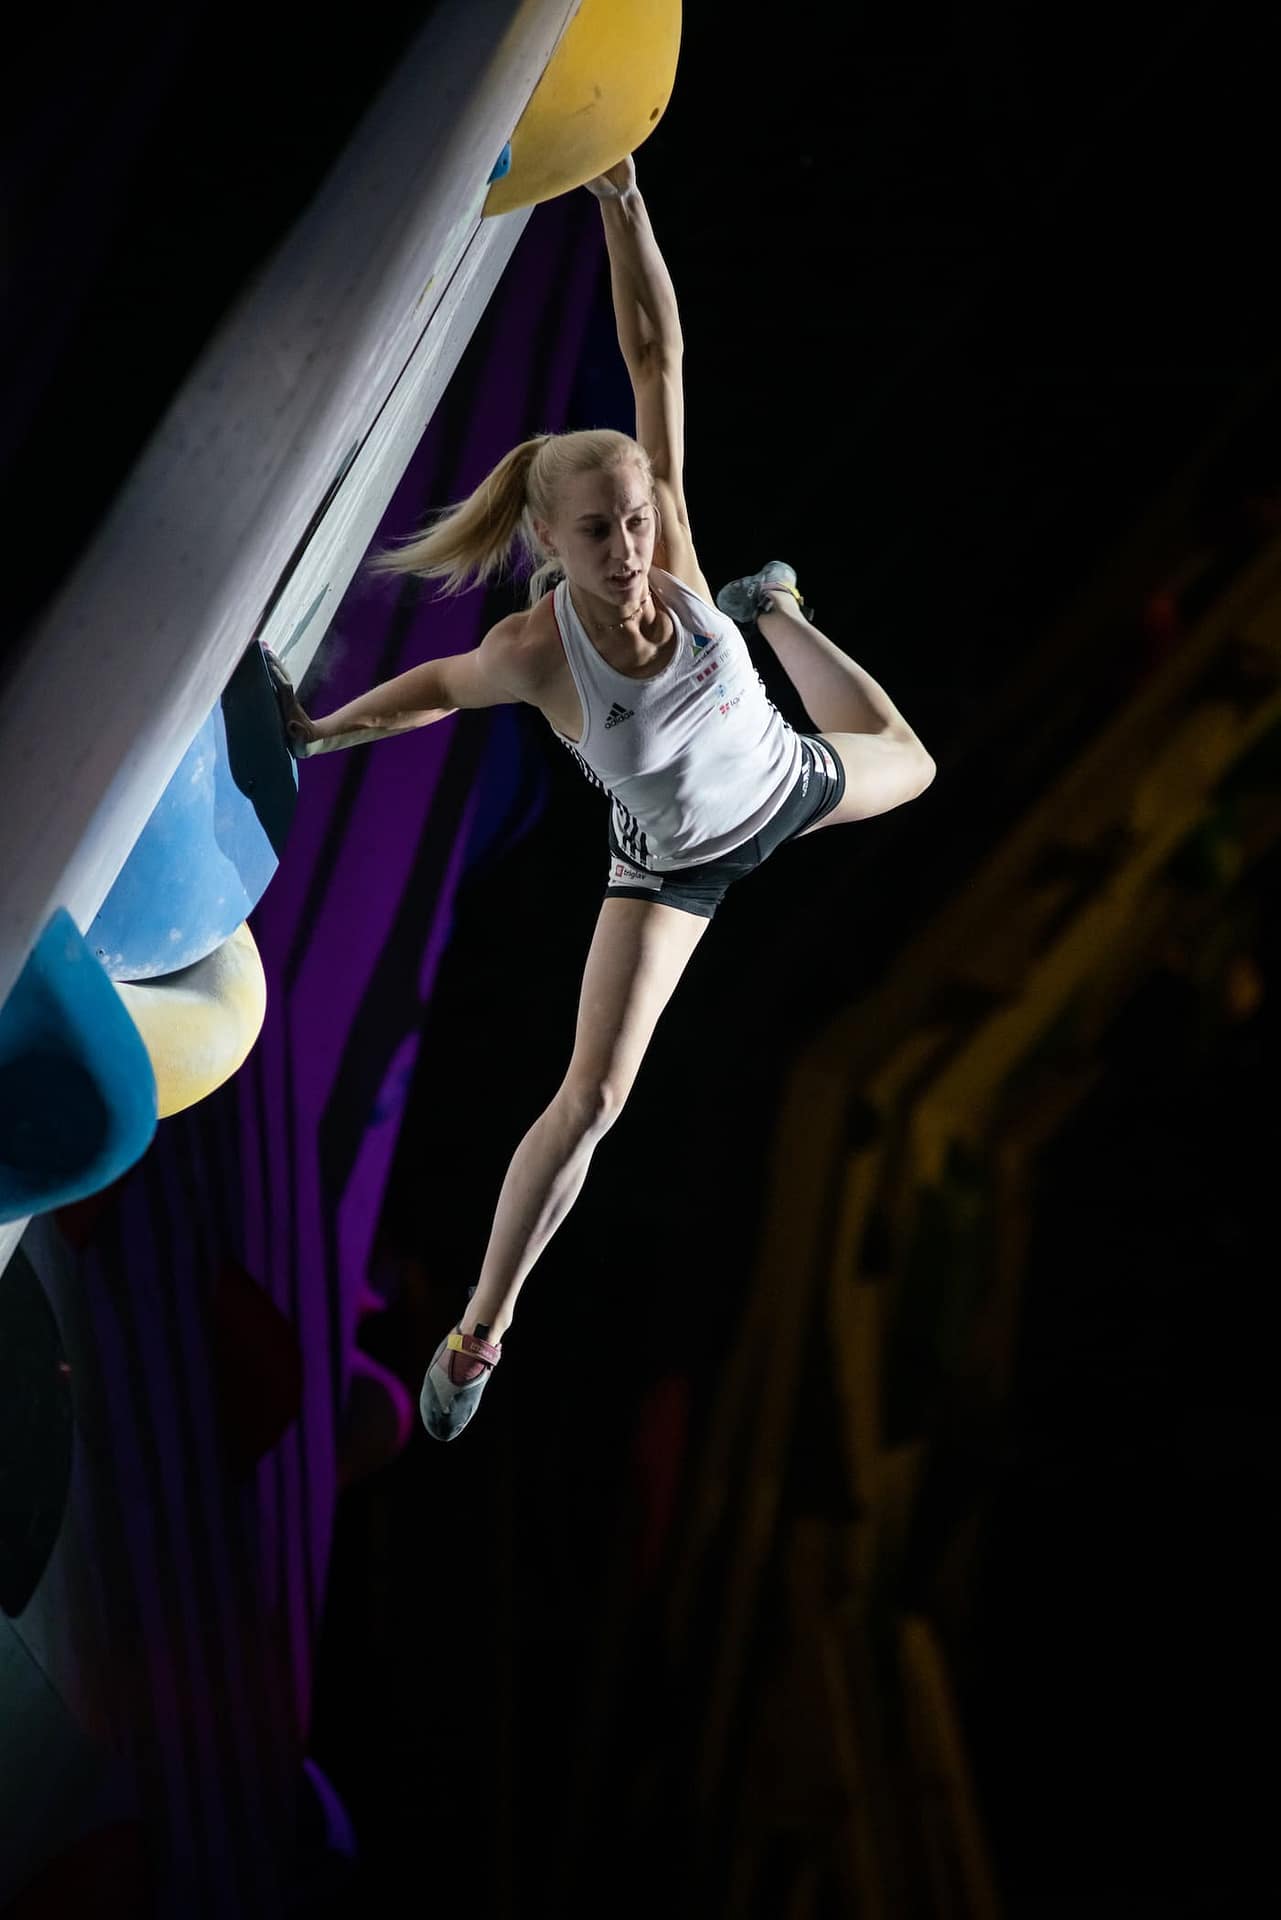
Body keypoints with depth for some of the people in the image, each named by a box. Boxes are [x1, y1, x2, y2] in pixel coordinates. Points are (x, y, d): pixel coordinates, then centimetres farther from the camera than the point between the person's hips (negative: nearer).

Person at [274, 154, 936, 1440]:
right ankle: (482, 1326, 7)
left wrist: (619, 192, -51)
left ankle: (772, 606, 55)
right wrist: (315, 733, -9)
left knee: (906, 767, 34)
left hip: (783, 783, 3)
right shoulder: (535, 652, -39)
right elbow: (438, 686, -14)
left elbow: (656, 351, -42)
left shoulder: (667, 544, -36)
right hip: (674, 857, -3)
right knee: (592, 1095, -9)